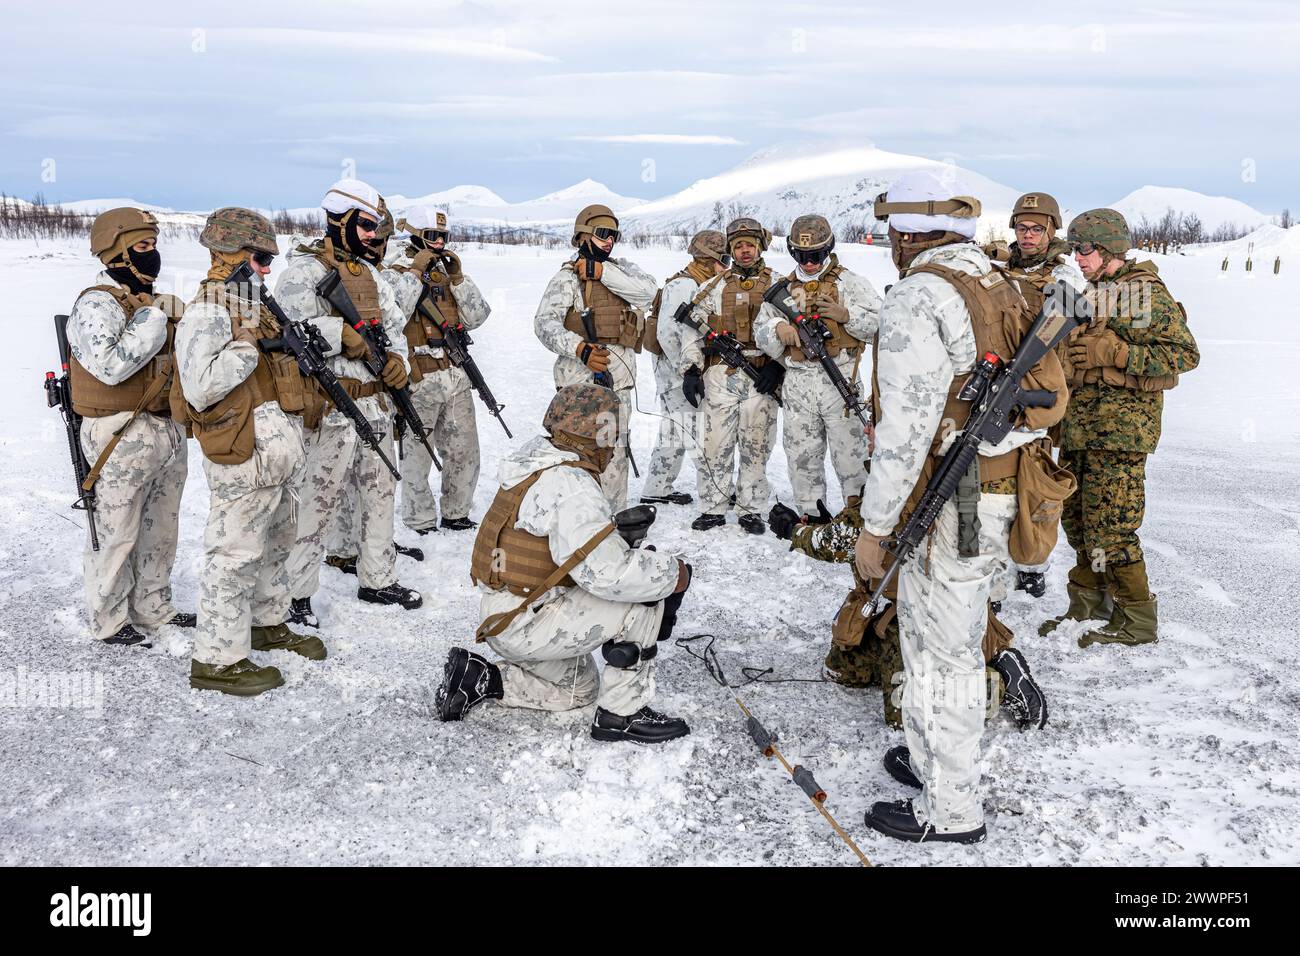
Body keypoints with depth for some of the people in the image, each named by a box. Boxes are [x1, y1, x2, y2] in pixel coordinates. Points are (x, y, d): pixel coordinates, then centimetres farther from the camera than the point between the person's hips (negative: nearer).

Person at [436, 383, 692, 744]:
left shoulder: (538, 458, 6)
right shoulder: (573, 487, -24)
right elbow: (607, 573, -31)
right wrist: (674, 572, -17)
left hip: (504, 614, 10)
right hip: (525, 622, -10)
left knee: (580, 688, 30)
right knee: (645, 599, -14)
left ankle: (480, 678, 20)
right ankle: (621, 713, -5)